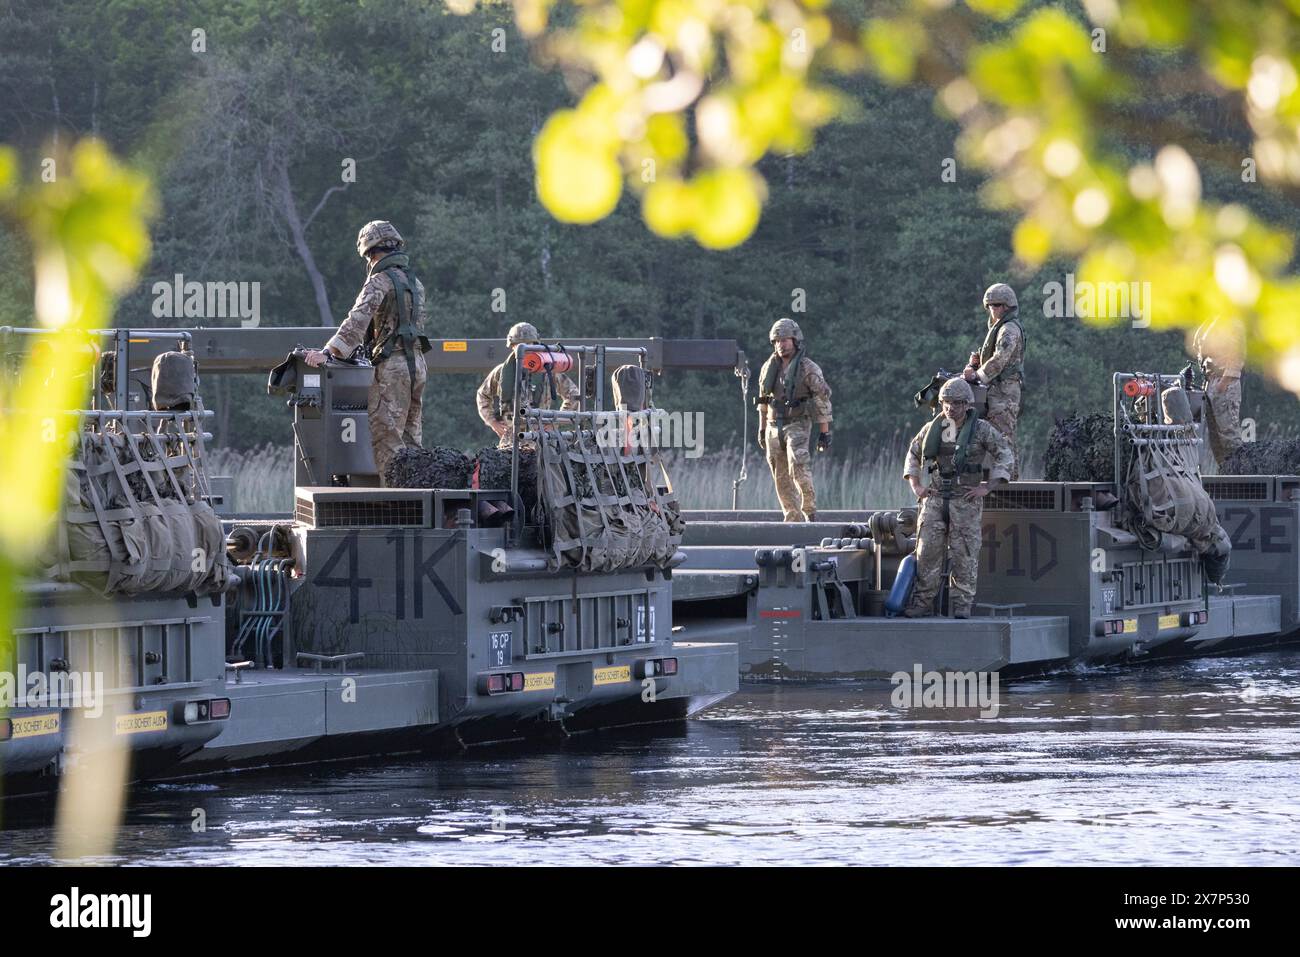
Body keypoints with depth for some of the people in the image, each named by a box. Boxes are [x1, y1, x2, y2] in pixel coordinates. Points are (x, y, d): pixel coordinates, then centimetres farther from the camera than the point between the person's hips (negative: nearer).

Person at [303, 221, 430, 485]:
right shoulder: (415, 282, 17)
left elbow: (358, 320, -22)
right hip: (417, 363, 8)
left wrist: (328, 352, -28)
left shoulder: (380, 281, -9)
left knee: (386, 438, -8)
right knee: (409, 438, 11)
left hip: (392, 365, -8)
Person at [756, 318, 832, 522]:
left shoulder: (808, 369, -8)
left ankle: (810, 510, -13)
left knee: (798, 467, -24)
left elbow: (823, 400, -8)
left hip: (797, 426, -5)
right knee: (781, 479, 5)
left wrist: (825, 431, -11)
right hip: (774, 427, 5)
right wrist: (762, 429, 19)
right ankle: (793, 518, 11)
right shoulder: (769, 368, 8)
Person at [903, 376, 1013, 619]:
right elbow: (913, 453, 22)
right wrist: (915, 486, 12)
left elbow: (1004, 454, 0)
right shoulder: (933, 428, 9)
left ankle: (962, 604, 0)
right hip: (936, 497, 3)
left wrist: (987, 487, -6)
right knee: (928, 551, 0)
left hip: (966, 499, -3)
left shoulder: (981, 430, -1)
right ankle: (923, 603, 4)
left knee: (964, 554, -4)